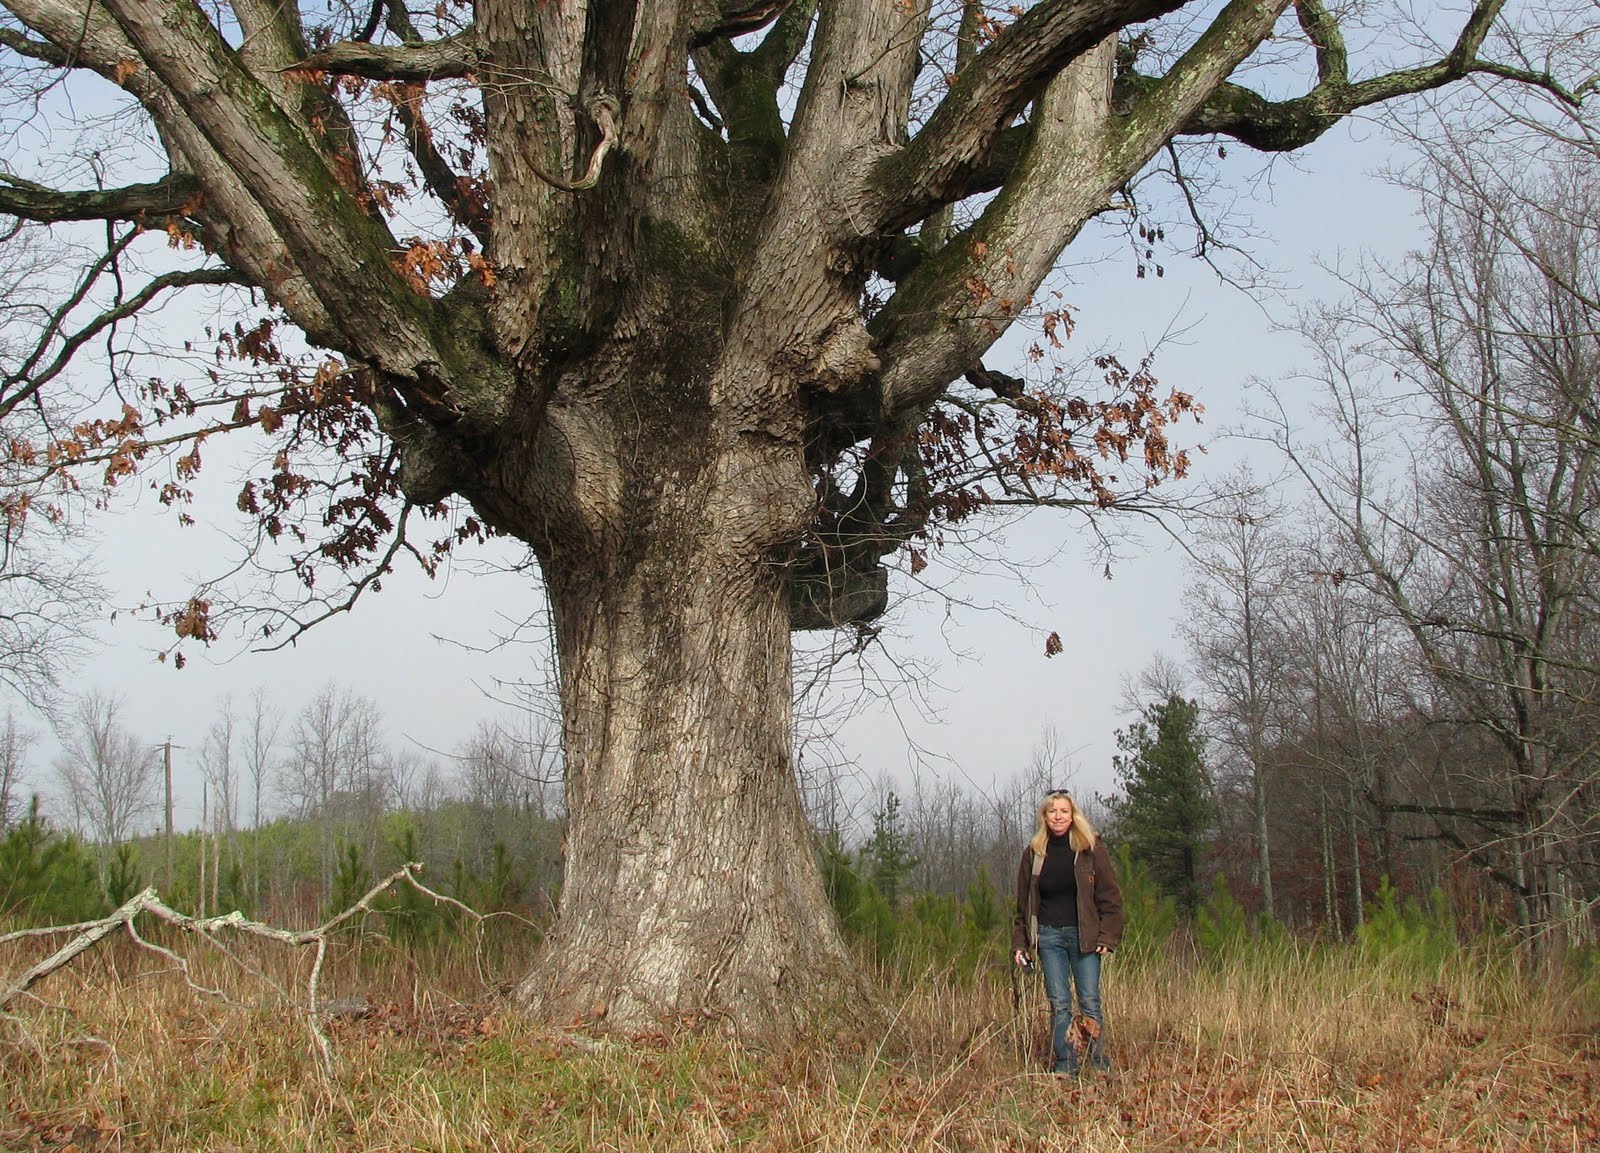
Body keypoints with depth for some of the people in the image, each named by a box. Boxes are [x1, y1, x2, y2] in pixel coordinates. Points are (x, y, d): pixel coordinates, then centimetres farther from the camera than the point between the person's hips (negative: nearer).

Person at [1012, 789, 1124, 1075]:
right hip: (1048, 936, 2)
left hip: (1084, 935, -2)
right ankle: (1065, 1067, 5)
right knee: (1059, 1004, 1)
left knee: (1089, 1001, -4)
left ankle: (1099, 1064, 4)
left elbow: (1110, 896, 0)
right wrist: (1020, 943, 6)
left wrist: (1108, 936, -8)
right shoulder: (1034, 852, 7)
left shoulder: (1091, 848, -1)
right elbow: (1023, 901, 11)